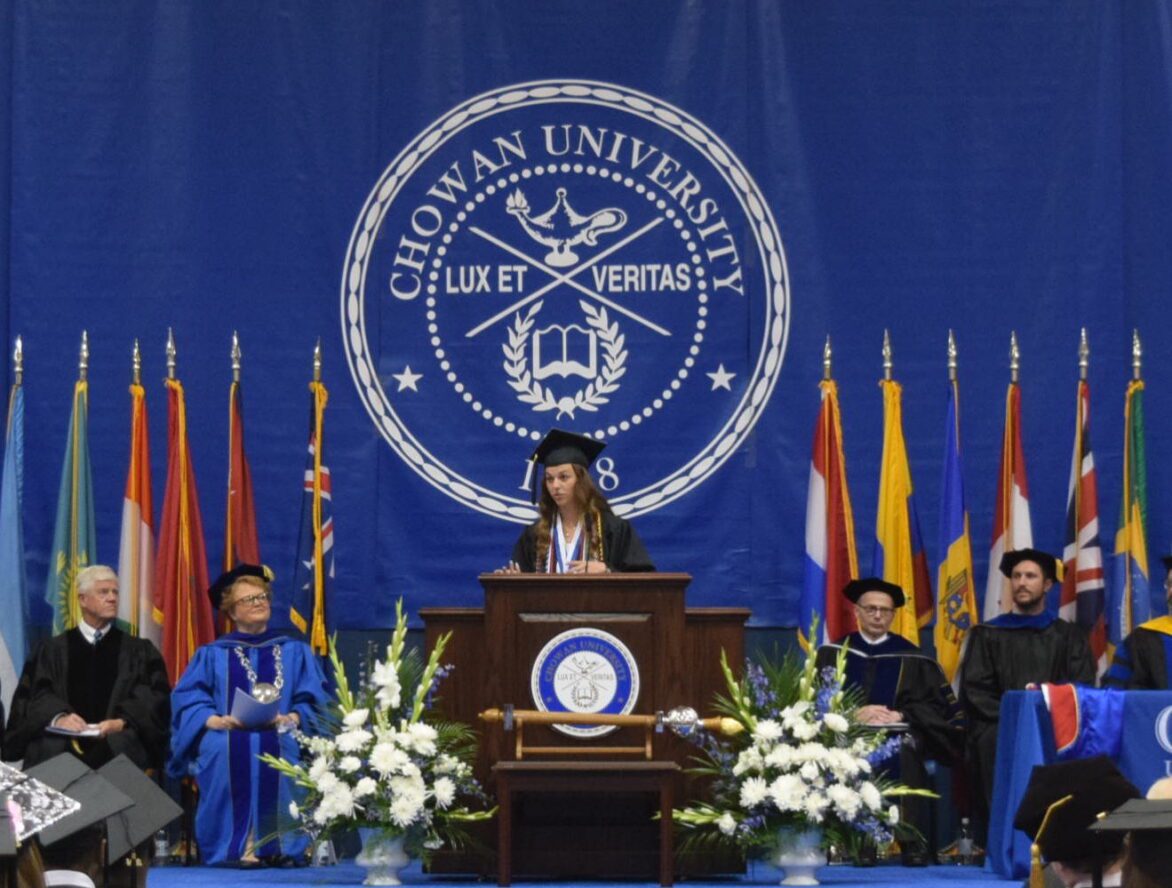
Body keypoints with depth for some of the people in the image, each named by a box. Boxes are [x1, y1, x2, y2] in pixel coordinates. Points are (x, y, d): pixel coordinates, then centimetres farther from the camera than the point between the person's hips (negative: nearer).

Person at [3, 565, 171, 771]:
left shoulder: (139, 652, 20)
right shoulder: (54, 650, 20)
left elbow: (153, 698, 5)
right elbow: (35, 693, 5)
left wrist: (121, 722, -16)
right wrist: (58, 717, -18)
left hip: (118, 740, 0)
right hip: (64, 737, 0)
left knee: (122, 746, -35)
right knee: (50, 747, -33)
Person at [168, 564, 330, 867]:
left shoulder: (295, 653, 23)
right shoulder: (212, 655, 21)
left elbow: (313, 702, 10)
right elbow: (188, 700, 8)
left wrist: (289, 719, -11)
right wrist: (217, 720, -12)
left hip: (279, 742, 0)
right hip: (228, 745, 0)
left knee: (279, 753, -36)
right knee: (230, 754, -36)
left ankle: (278, 850, -33)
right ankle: (235, 850, -34)